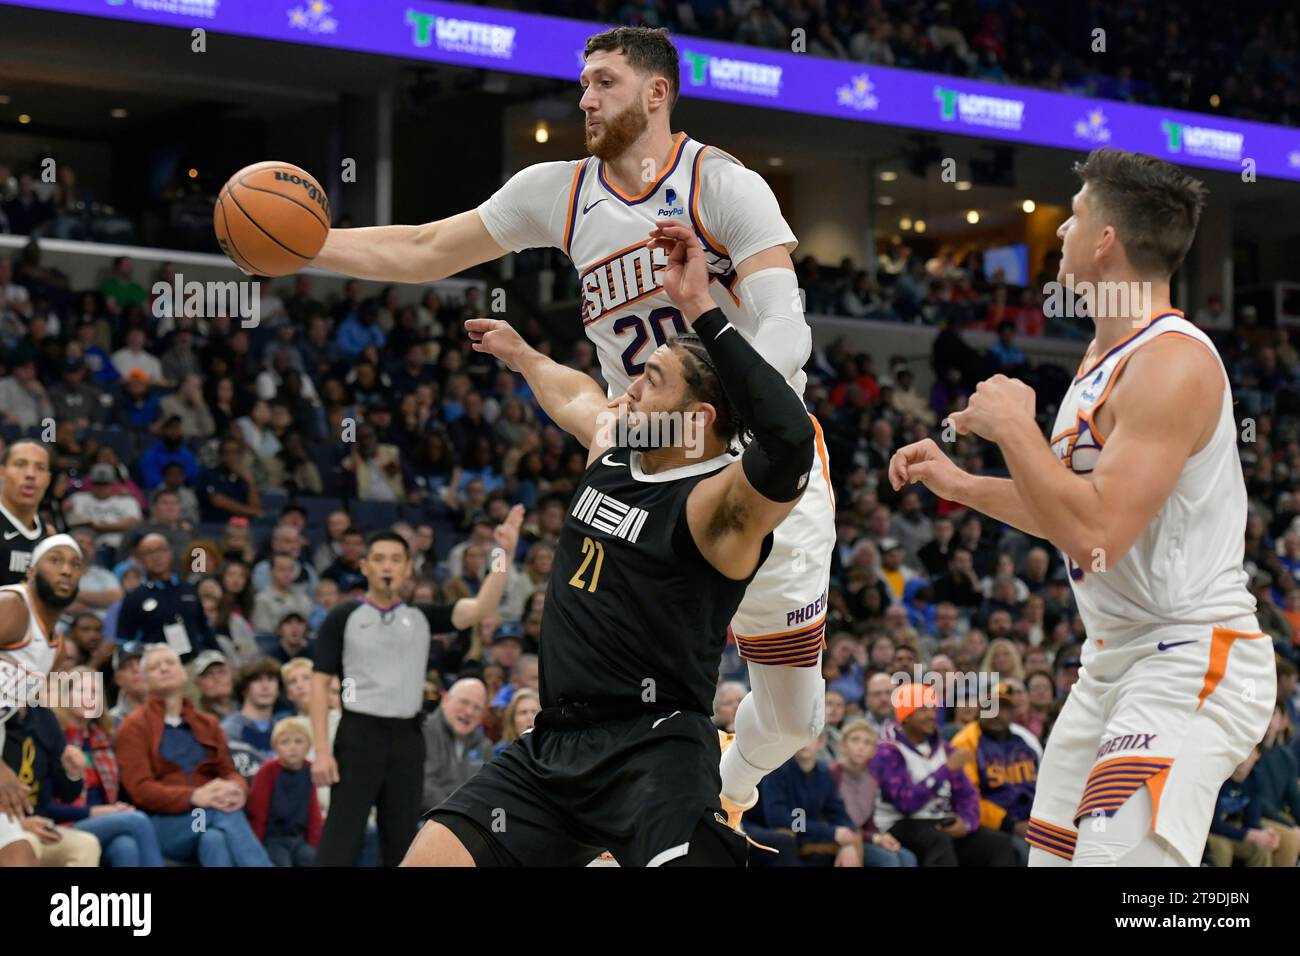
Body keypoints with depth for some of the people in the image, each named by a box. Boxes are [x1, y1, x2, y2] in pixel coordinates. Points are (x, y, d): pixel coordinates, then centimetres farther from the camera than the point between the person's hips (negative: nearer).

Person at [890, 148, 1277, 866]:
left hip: (1190, 659, -10)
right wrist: (959, 485, 23)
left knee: (1118, 861, -25)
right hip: (1115, 658, 10)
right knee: (1050, 857, 12)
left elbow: (1096, 534, -27)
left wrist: (1013, 426, -16)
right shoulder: (1107, 356, 13)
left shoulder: (1172, 362, -19)